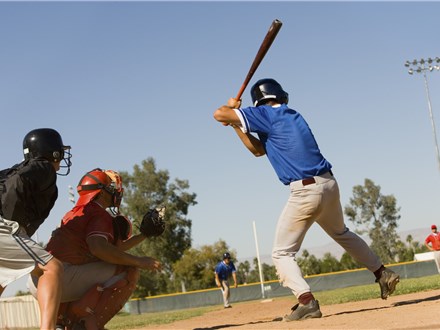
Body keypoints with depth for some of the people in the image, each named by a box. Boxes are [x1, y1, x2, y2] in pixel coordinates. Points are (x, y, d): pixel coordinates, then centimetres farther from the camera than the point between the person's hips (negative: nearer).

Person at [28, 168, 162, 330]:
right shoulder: (100, 214, -2)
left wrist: (145, 234, 33)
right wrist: (138, 261, -15)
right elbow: (98, 247, -23)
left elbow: (113, 249, 31)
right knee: (129, 271, -6)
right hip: (60, 278, -9)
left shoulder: (75, 212, 27)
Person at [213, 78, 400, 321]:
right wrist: (236, 125, 17)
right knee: (342, 233, 32)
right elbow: (258, 149, 23)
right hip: (329, 183, 8)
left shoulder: (266, 114, -5)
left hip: (305, 191, -8)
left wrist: (232, 109, 16)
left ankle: (307, 301, -16)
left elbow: (219, 114, -6)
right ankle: (382, 274, 36)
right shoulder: (293, 115, 19)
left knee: (282, 253, 1)